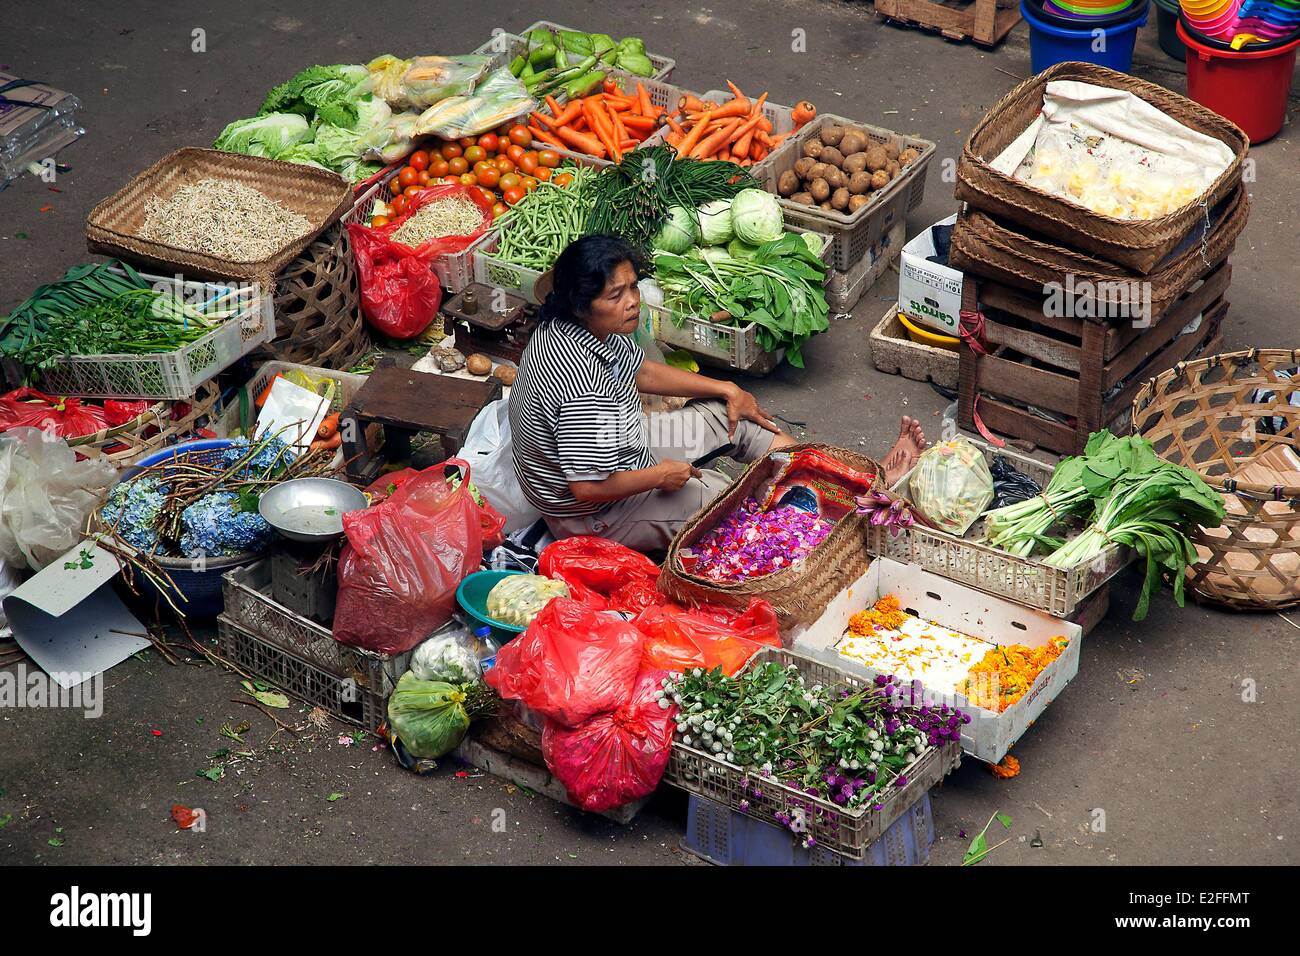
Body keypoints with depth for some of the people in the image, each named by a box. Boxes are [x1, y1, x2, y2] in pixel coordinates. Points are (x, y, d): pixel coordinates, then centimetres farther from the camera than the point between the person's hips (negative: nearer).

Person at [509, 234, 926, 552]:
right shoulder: (583, 383, -38)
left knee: (731, 417, 11)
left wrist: (727, 390, 9)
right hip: (592, 514, -10)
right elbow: (589, 486, -36)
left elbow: (641, 371, 11)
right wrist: (662, 475, -20)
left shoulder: (585, 328, -8)